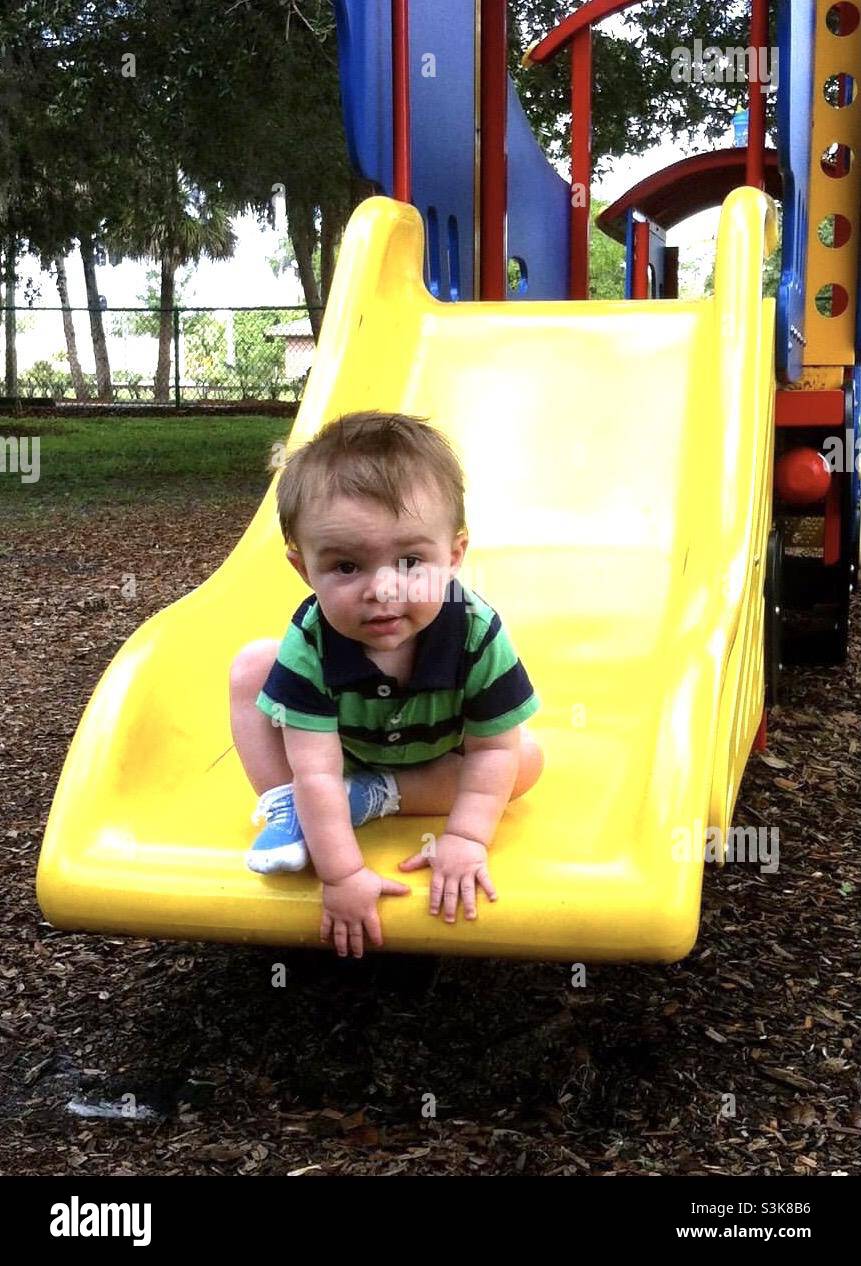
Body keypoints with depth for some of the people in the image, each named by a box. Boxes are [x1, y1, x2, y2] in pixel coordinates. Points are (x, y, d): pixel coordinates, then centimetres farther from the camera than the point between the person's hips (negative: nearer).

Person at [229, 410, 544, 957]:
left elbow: (493, 748, -26)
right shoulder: (309, 643, -37)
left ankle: (371, 798, -18)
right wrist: (342, 875, -38)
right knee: (252, 667, -17)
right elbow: (317, 771, -36)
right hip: (340, 748, -1)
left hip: (435, 759, 1)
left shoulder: (477, 632, -37)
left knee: (528, 757, -21)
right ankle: (286, 808, -16)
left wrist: (466, 839, -34)